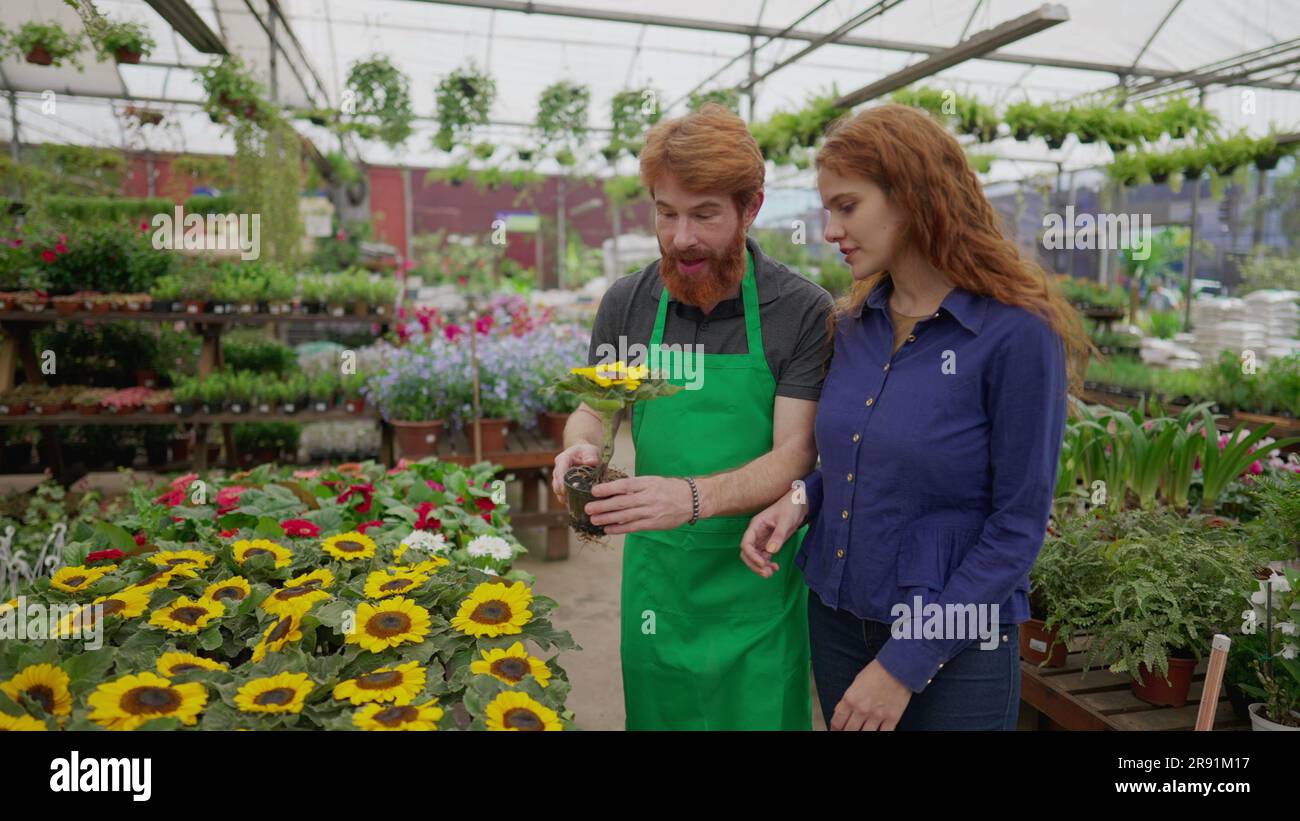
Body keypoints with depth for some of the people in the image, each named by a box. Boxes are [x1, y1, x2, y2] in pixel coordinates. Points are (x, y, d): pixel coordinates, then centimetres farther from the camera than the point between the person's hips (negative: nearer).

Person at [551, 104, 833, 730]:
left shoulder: (803, 311, -13)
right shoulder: (626, 303, -1)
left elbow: (794, 456, -16)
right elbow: (593, 409, 8)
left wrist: (694, 497, -33)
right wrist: (581, 446, -17)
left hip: (757, 578, -3)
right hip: (655, 568, 3)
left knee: (760, 714, 11)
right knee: (655, 713, 18)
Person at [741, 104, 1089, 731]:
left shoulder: (1016, 333, -17)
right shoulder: (853, 324, 1)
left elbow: (1017, 525, -15)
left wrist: (905, 665, -15)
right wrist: (802, 498, -7)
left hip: (953, 646, -5)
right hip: (835, 619, 6)